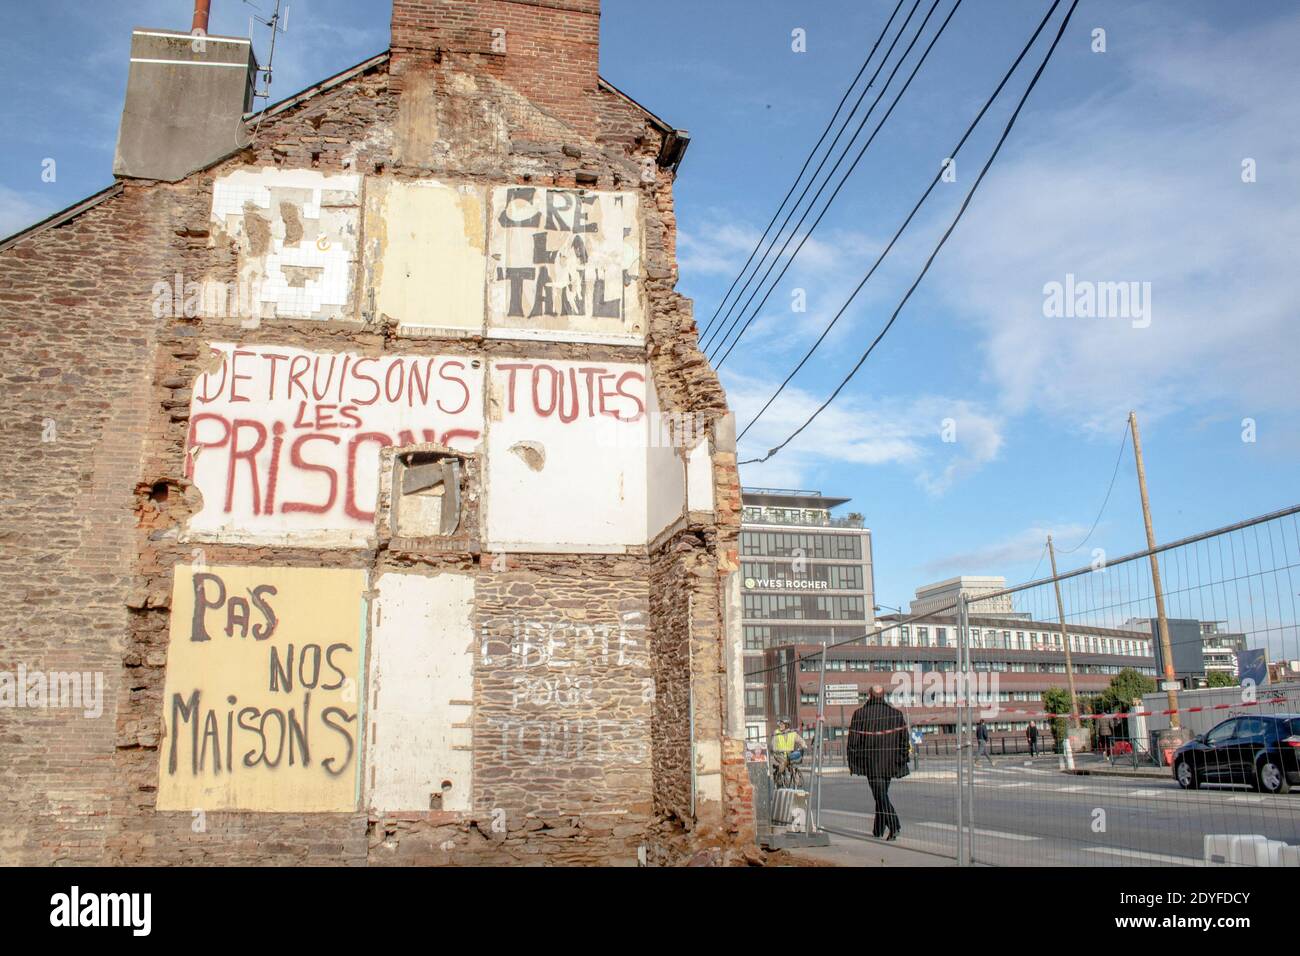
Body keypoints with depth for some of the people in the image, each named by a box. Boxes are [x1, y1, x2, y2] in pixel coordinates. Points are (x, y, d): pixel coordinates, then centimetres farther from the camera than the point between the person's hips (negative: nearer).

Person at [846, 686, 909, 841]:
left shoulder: (860, 714, -3)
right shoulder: (896, 713, 2)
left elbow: (853, 741, -1)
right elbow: (903, 737, 1)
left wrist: (852, 763, 6)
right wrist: (902, 761, 7)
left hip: (870, 761, -3)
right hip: (889, 761, 3)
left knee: (881, 794, -4)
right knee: (882, 793, 16)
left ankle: (894, 825, -21)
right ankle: (878, 830, 23)